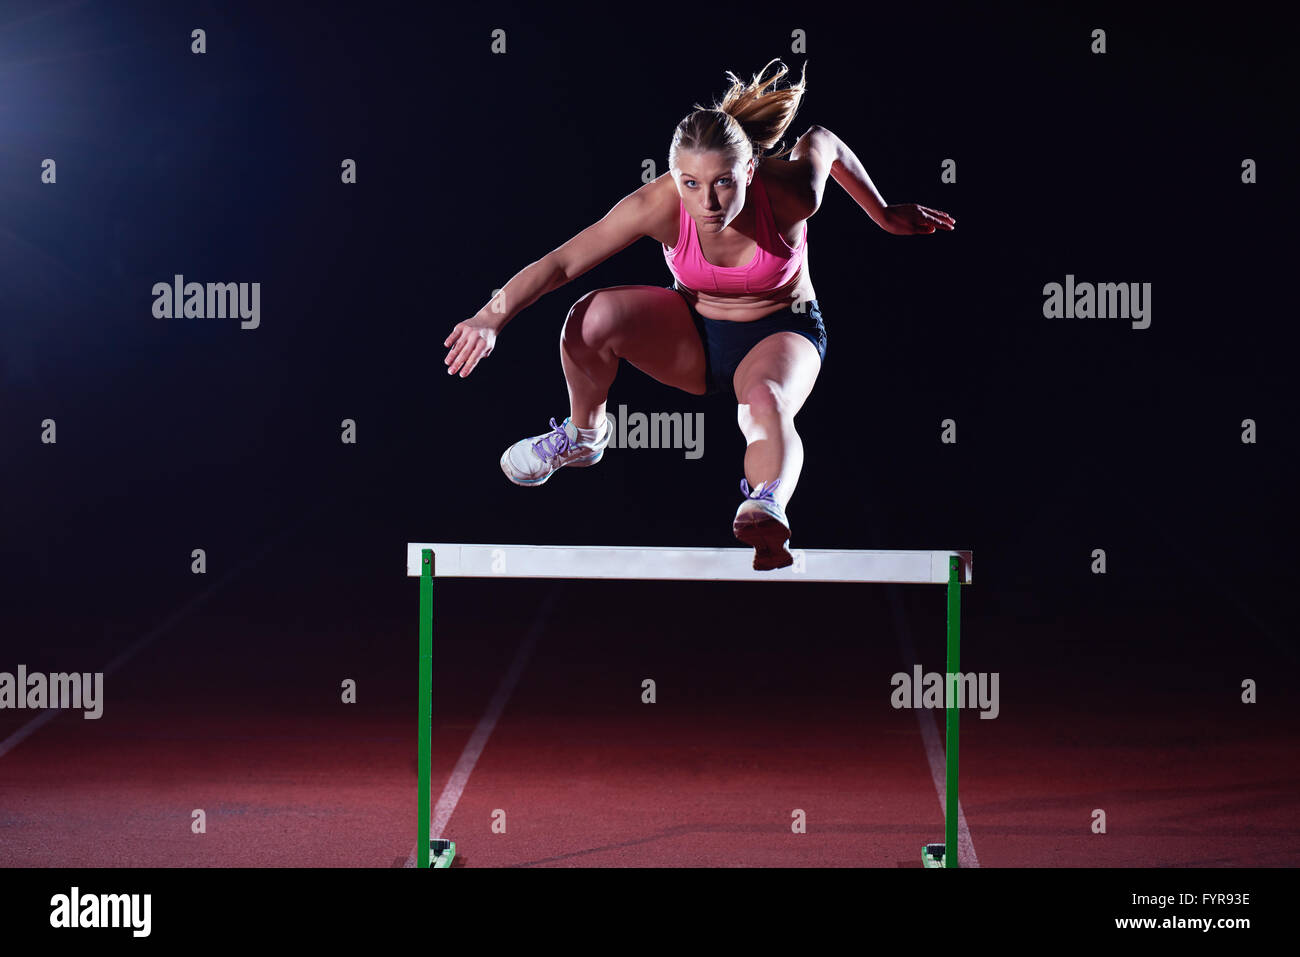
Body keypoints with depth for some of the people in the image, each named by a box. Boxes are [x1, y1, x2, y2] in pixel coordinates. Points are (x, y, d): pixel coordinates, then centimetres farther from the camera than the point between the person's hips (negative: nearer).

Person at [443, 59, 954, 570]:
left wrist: (884, 214, 9)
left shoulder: (790, 193, -29)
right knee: (591, 317, -26)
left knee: (765, 404, -38)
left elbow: (823, 141, -4)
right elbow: (561, 263, -25)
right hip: (693, 334, 2)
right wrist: (491, 318, -37)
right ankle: (584, 434, 1)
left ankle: (767, 507, -64)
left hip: (780, 333, -2)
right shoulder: (659, 204, -27)